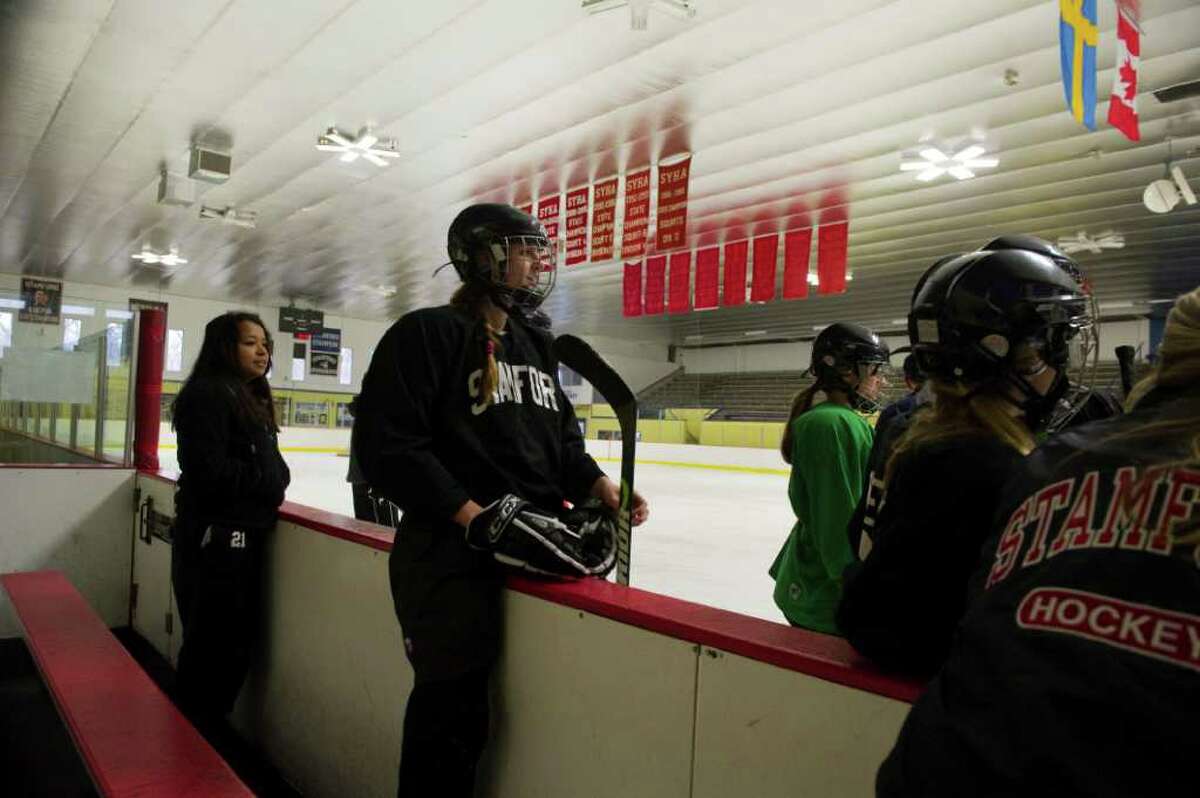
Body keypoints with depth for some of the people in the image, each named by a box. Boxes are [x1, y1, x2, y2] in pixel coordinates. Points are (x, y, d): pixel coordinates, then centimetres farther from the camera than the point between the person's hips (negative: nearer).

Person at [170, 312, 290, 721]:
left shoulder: (252, 398, 17)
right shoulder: (209, 393, -14)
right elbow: (210, 471, -22)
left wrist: (276, 478, 4)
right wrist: (267, 479, -11)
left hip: (244, 537, 10)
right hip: (216, 539, -10)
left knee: (237, 643, 17)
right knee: (213, 647, 0)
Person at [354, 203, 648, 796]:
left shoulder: (536, 344, 18)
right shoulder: (427, 333, -7)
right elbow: (388, 447, -15)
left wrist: (598, 486, 1)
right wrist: (474, 515, -21)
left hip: (538, 543, 7)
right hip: (453, 553, -7)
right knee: (453, 709, -2)